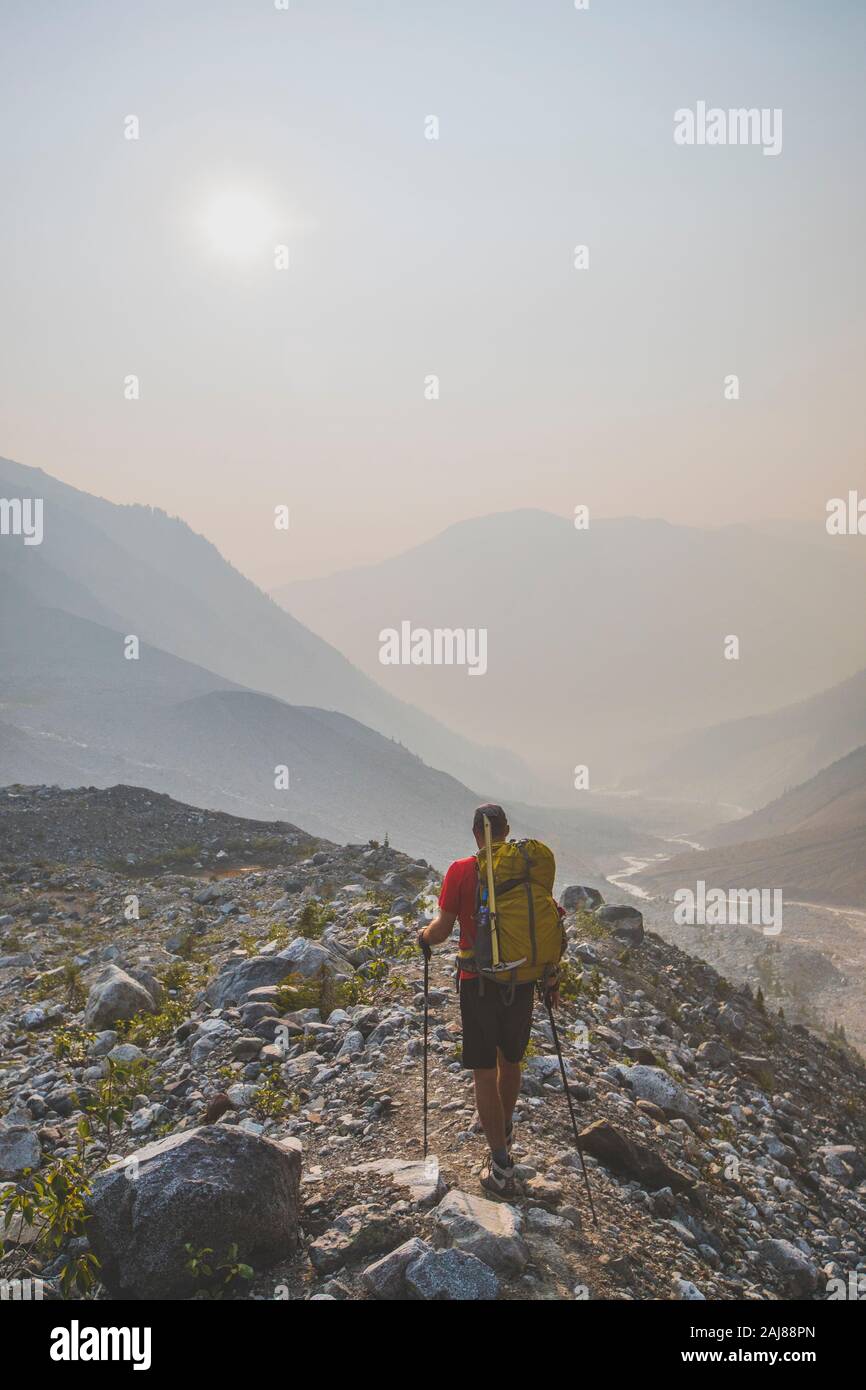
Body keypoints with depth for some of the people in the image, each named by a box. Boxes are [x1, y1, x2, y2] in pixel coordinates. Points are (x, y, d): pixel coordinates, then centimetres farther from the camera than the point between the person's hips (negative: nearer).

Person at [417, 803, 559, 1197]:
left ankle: (501, 1167, 6)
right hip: (522, 982, 4)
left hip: (478, 984, -3)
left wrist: (423, 936, 12)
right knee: (510, 1062, 24)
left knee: (485, 1074, 6)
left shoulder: (461, 871, -10)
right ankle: (504, 1132, 44)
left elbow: (442, 929, -11)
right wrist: (551, 980, 13)